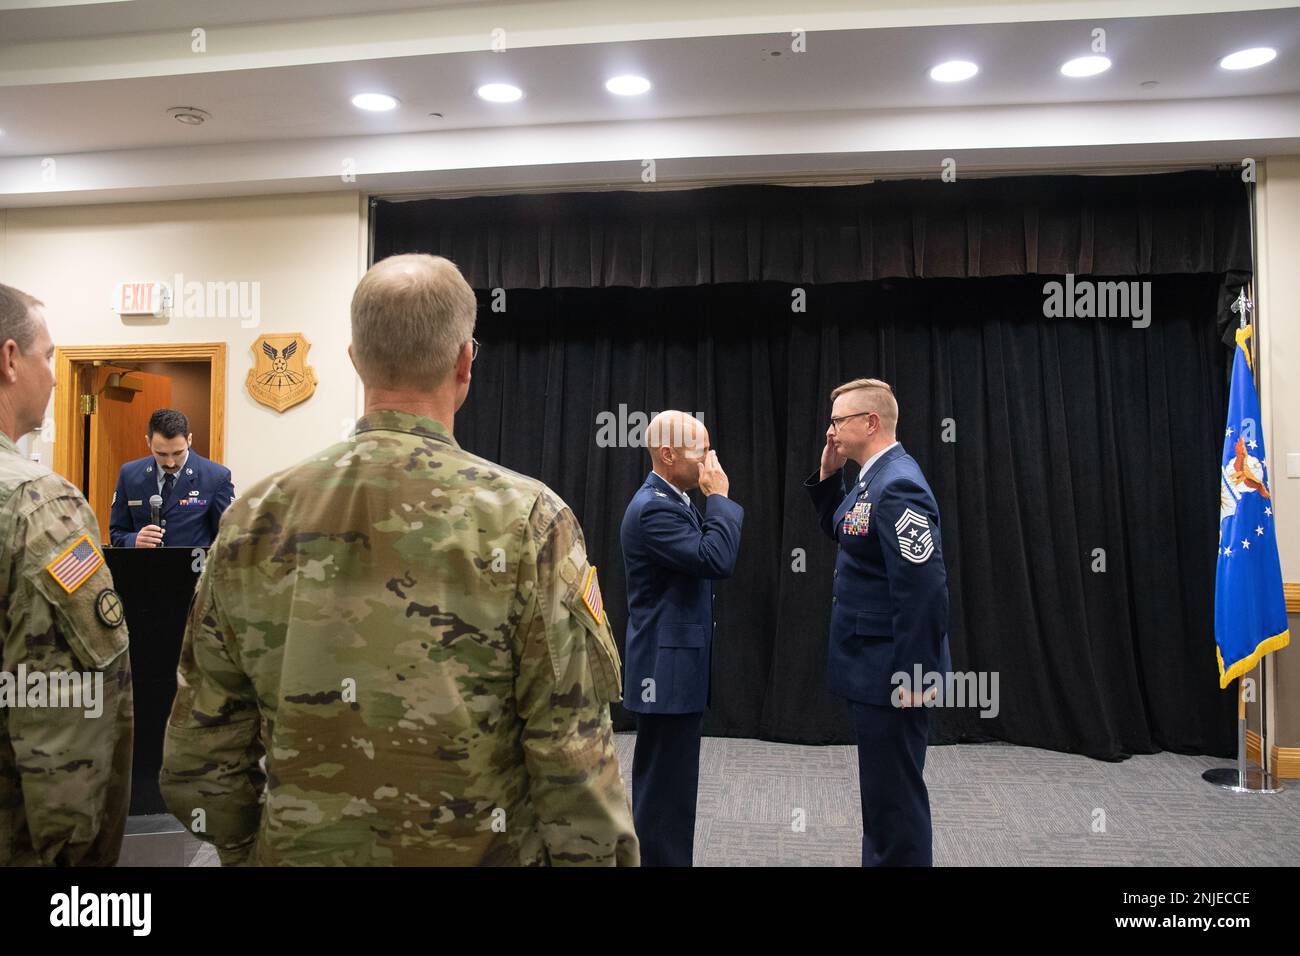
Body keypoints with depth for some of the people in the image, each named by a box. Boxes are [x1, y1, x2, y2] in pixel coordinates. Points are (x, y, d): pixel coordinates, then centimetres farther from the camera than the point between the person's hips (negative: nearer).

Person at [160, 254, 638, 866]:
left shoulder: (253, 521, -7)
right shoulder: (528, 520, -19)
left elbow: (197, 758, -1)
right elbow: (574, 764, -19)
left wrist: (247, 852, 14)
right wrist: (602, 856, -4)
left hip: (301, 850, 3)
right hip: (478, 850, -2)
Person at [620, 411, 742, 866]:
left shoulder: (670, 502, 13)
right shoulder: (654, 507, -19)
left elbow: (705, 560, 18)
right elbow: (717, 560, -26)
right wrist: (719, 498, -18)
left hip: (675, 668, 11)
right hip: (668, 670, -11)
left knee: (667, 785, 19)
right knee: (665, 788, -1)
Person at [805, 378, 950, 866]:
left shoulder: (898, 485, -20)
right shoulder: (874, 479, 9)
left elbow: (924, 588, -24)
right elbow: (838, 529, 26)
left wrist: (914, 677, -21)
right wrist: (828, 476, 10)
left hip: (892, 672, -10)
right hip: (875, 666, 10)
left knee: (895, 795, 2)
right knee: (883, 790, 21)